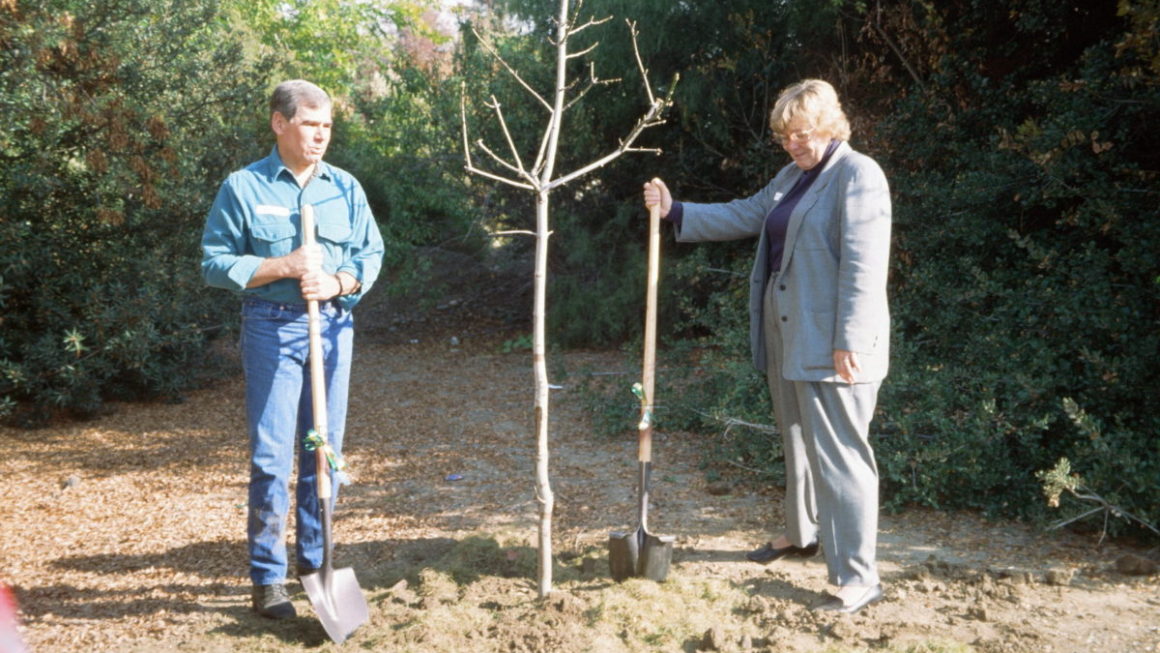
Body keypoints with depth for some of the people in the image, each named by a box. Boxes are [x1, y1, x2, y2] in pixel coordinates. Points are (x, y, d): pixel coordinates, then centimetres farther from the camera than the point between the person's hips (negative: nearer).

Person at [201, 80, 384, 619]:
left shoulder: (345, 188, 7)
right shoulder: (244, 187, -2)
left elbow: (371, 255, 9)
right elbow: (216, 263, -4)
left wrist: (337, 282, -11)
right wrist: (283, 266, -16)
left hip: (333, 326, 4)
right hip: (272, 328, -3)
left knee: (325, 452, 11)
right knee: (272, 457, -4)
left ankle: (315, 561, 26)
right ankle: (267, 578, 6)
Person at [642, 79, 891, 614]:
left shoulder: (858, 175, -13)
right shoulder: (793, 177, 15)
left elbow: (863, 265, -19)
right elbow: (743, 216, 20)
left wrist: (849, 342, -24)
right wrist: (674, 212, 13)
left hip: (830, 345, -9)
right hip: (787, 338, 9)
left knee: (837, 453, -7)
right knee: (798, 441, 21)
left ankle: (857, 578, 0)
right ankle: (802, 533, 39)